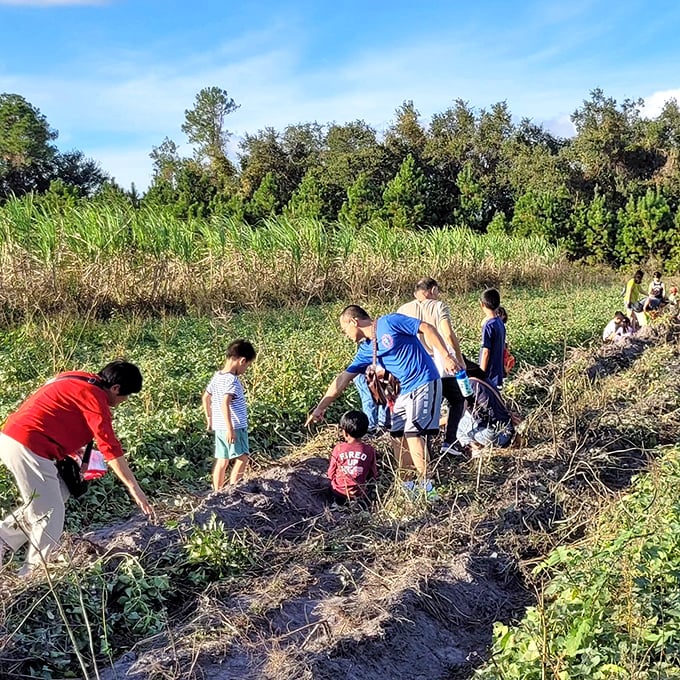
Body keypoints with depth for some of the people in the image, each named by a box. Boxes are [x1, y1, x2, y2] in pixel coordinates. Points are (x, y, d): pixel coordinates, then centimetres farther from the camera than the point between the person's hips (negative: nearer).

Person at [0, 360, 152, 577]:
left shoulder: (78, 380, 15)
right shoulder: (94, 396, -13)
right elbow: (110, 447, -18)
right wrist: (134, 488, -17)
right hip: (28, 446, -10)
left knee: (59, 494, 19)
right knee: (50, 516, 0)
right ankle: (32, 573, 13)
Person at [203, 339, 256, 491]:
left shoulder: (217, 376, 8)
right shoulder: (232, 380, -19)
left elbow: (206, 397, 18)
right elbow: (225, 404, -29)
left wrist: (209, 418, 26)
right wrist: (230, 429, -27)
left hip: (219, 427, 9)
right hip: (234, 426, -9)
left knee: (222, 460, 12)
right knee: (242, 457, 0)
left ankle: (217, 492, 17)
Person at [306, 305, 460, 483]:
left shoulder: (389, 322, -10)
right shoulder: (366, 350, 10)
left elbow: (427, 328, -12)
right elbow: (343, 379, 11)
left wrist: (446, 356, -18)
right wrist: (320, 407, 10)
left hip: (424, 383, -8)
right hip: (405, 391, 8)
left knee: (413, 433, -14)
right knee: (397, 435, 9)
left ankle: (426, 480, -5)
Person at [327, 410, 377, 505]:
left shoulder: (338, 448, -13)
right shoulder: (370, 450, -12)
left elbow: (330, 475, -3)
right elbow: (373, 475, 0)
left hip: (338, 492, 1)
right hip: (358, 494, -1)